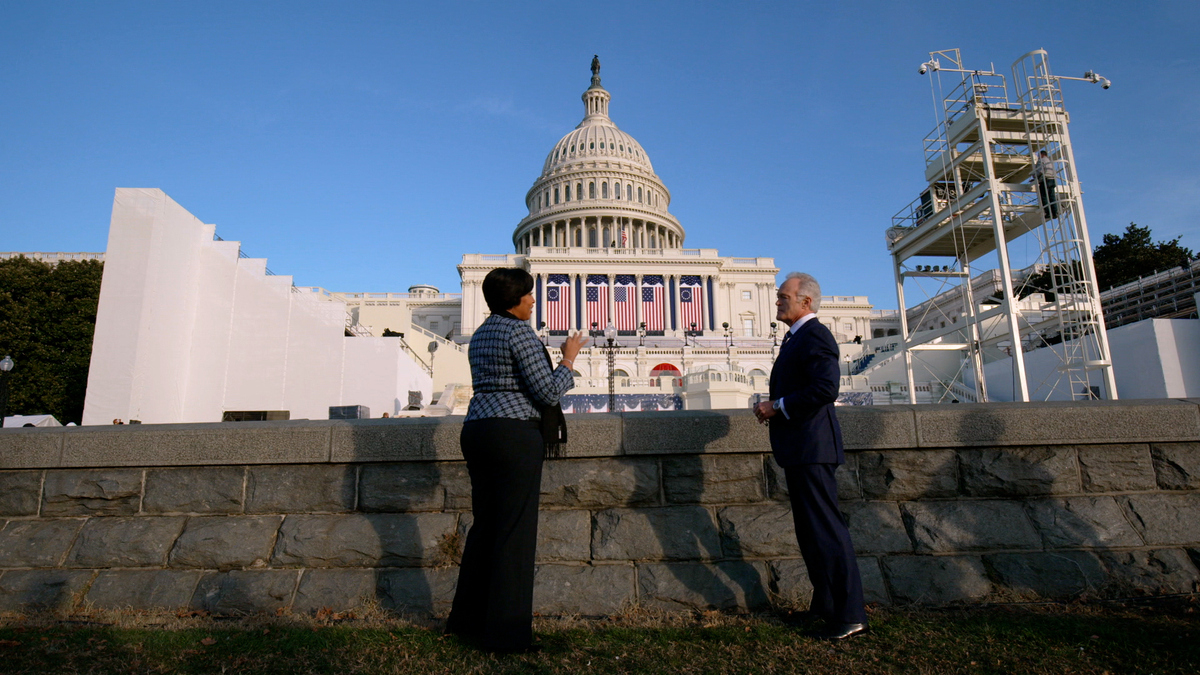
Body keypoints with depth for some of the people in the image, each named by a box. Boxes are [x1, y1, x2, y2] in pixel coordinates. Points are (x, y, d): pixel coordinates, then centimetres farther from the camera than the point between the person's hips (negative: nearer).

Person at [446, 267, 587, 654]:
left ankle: (467, 619, 25)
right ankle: (506, 633, 3)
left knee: (485, 523, 16)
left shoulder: (480, 335, 17)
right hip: (513, 433, -9)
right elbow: (548, 392, -15)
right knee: (515, 529, -3)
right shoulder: (519, 332, -10)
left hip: (476, 429, 9)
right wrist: (568, 359, 0)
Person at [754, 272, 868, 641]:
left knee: (825, 528, -6)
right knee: (810, 529, 16)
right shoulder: (795, 337, 19)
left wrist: (777, 407, -18)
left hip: (811, 447, -11)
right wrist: (774, 409, 6)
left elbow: (825, 388, -25)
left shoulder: (815, 335, -12)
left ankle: (849, 616, 3)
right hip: (798, 449, 11)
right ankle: (825, 604, 27)